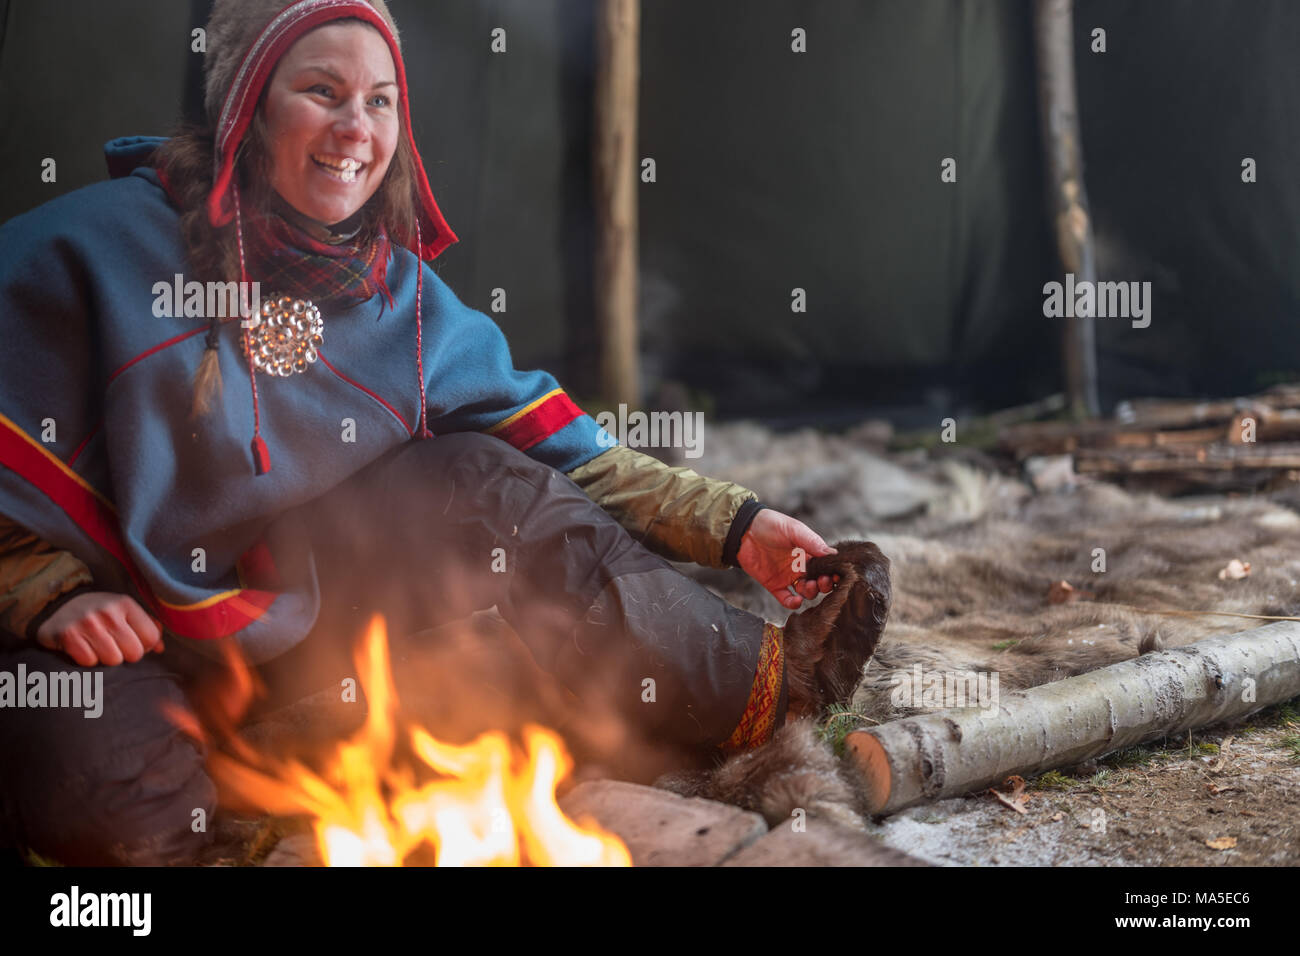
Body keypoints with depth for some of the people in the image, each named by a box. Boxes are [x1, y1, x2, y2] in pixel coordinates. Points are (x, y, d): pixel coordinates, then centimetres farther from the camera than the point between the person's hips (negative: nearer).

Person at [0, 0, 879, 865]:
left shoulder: (402, 294, 2)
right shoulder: (100, 243, -14)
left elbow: (564, 456, 0)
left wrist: (733, 524, -7)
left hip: (287, 606, 4)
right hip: (115, 625, -4)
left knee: (485, 486, -12)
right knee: (127, 801, -38)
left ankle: (754, 683, -6)